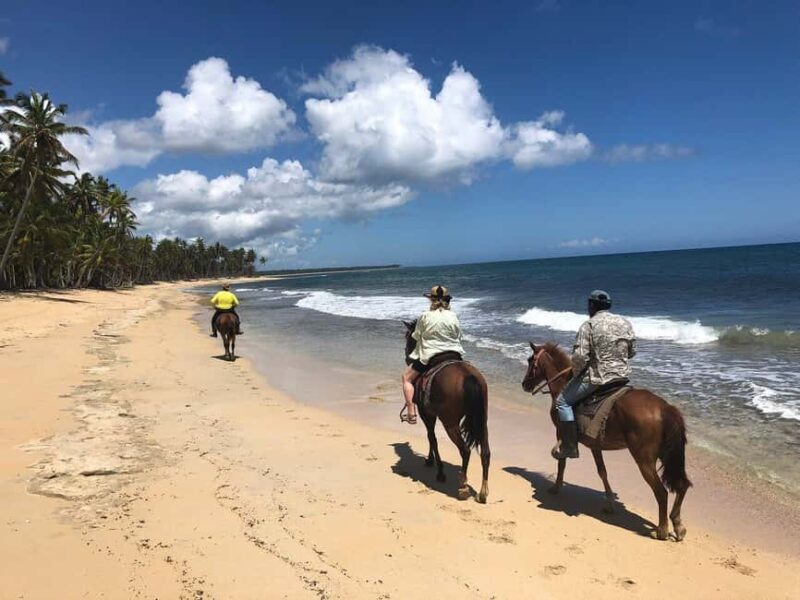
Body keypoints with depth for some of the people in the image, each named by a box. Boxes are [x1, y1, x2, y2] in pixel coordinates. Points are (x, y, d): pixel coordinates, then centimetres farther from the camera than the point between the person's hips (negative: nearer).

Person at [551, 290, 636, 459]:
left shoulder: (589, 325, -13)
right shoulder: (625, 323, 6)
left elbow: (580, 356, -19)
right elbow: (632, 351, 15)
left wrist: (575, 374, -2)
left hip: (596, 377, -7)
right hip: (622, 376, 7)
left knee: (562, 402, 4)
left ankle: (569, 446, 0)